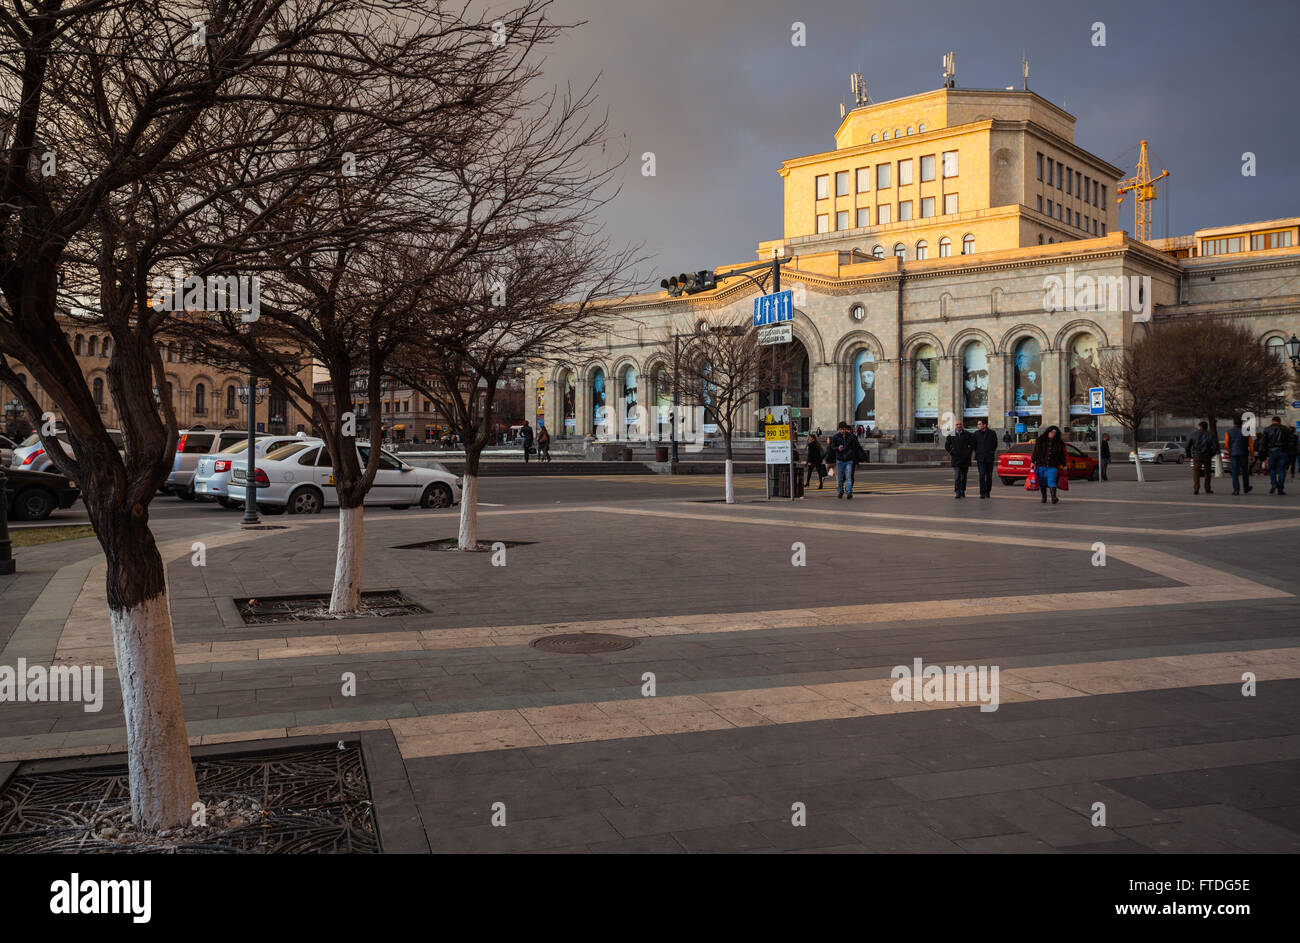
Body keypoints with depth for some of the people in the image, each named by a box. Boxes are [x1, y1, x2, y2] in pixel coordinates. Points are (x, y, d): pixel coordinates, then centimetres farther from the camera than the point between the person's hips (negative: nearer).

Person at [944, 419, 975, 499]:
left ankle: (962, 491, 20)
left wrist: (969, 452, 1)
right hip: (956, 459, -2)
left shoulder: (967, 435, 4)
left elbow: (972, 444, 10)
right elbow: (946, 446, 10)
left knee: (964, 476, 9)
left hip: (965, 459, 2)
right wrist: (951, 453, 0)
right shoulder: (951, 435, 3)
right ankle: (957, 493, -12)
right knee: (957, 476, -11)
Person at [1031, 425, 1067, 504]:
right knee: (1042, 483, 5)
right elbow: (1035, 452, 9)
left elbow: (1062, 455, 14)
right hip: (1041, 466, 1)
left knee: (1051, 481, -15)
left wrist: (1063, 465, 14)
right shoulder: (1039, 441, 7)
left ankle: (1054, 498, -18)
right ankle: (1044, 498, 17)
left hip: (1052, 467, -1)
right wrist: (1033, 462, 3)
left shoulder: (1059, 443, 8)